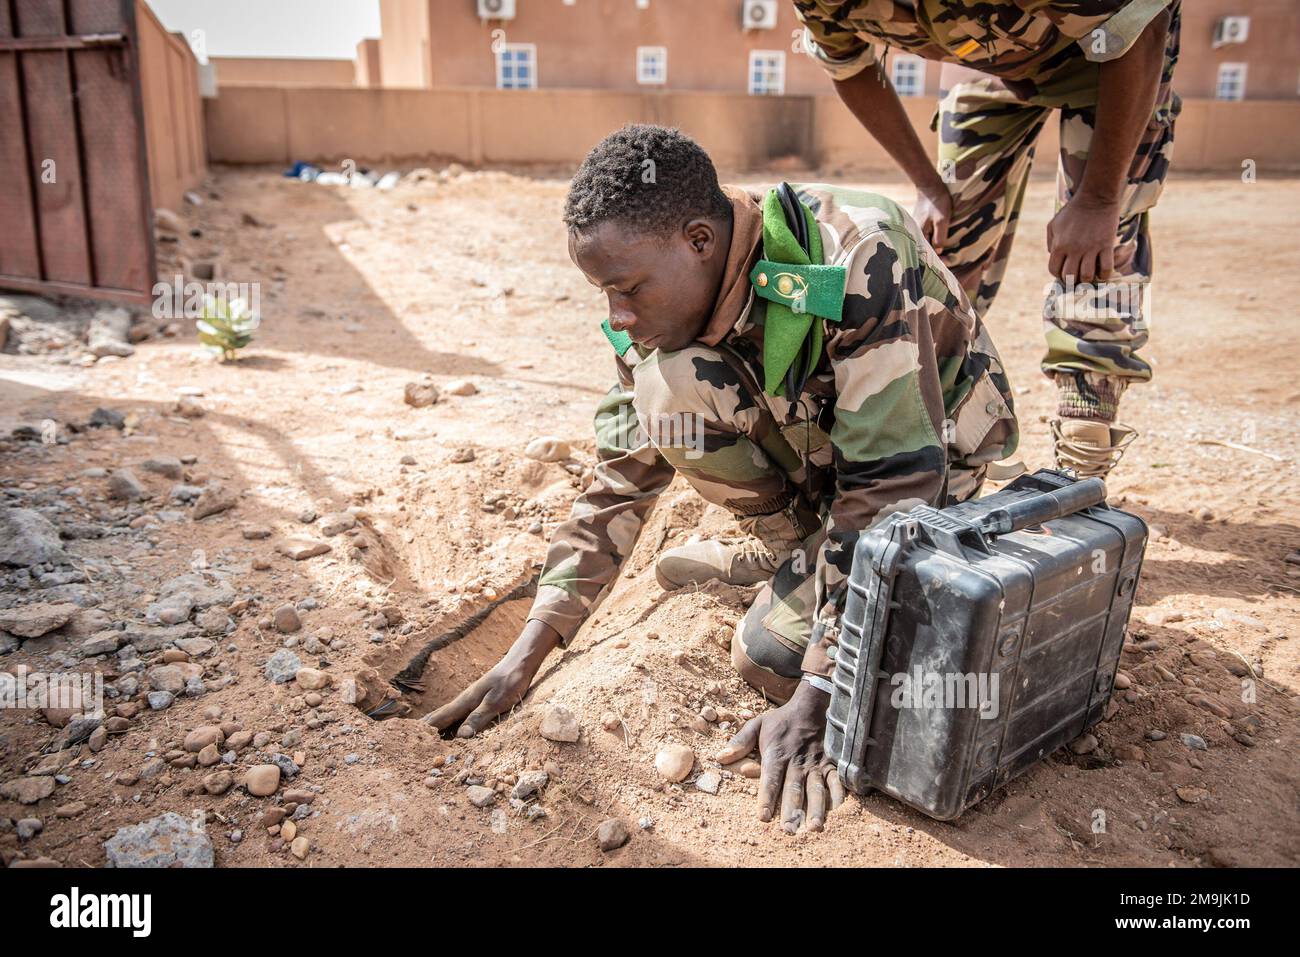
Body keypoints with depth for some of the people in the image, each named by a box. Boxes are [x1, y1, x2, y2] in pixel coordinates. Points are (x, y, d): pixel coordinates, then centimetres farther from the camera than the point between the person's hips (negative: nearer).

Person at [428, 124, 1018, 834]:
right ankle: (786, 545, 0)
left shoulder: (859, 263, -34)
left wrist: (814, 695, -34)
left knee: (770, 655, -24)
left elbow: (891, 482, -33)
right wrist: (528, 653, -15)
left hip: (928, 456, -6)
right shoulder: (663, 303, -15)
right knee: (666, 388, -23)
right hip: (807, 448, 6)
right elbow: (621, 474, -11)